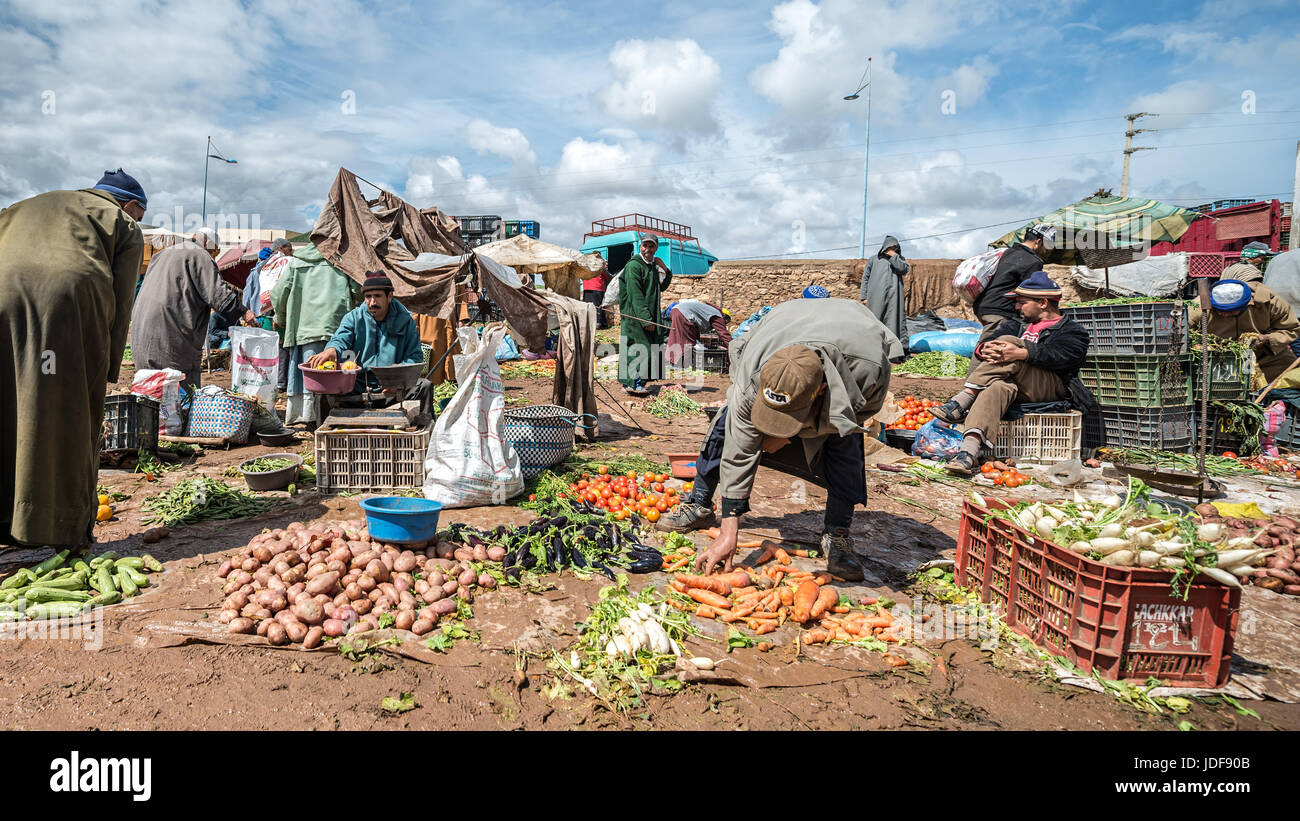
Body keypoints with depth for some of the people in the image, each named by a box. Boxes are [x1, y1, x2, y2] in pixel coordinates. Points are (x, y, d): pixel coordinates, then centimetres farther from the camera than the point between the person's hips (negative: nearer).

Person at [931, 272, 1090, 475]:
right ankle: (969, 450, -58)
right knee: (998, 387, -36)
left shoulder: (1074, 331, 15)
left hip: (1052, 388, -3)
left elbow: (1058, 355, -9)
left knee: (1009, 341, -25)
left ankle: (962, 401, -34)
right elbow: (982, 345, 14)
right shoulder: (1017, 325, 32)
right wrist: (985, 349, -13)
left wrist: (1020, 353, -27)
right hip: (1015, 385, 4)